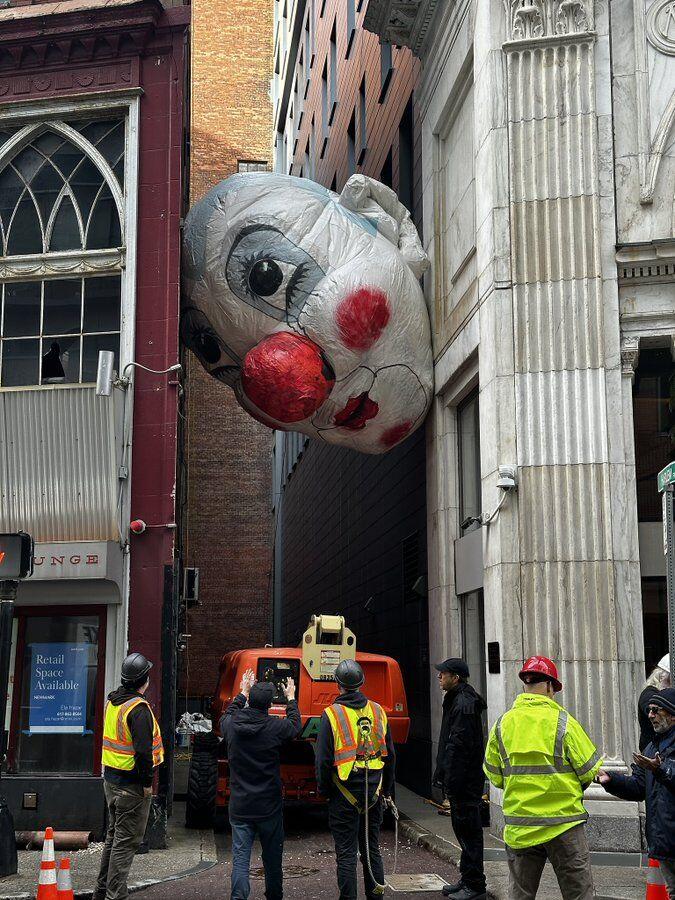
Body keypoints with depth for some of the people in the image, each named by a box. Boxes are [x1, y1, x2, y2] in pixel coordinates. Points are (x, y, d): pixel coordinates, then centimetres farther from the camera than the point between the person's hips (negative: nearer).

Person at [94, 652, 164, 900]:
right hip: (131, 784, -9)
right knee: (126, 841, -2)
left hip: (110, 778, 9)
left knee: (114, 835, 20)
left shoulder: (112, 701, 8)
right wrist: (147, 782, -16)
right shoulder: (139, 709, -21)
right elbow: (143, 751, -24)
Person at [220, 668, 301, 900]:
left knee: (240, 858, 1)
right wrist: (291, 698, 25)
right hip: (269, 806, -1)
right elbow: (295, 725, 10)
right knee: (272, 858, 17)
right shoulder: (276, 727, -14)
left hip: (239, 806, 1)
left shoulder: (231, 725, -7)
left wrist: (242, 693, 31)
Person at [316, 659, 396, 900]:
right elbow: (390, 756, 10)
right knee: (372, 849, 15)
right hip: (373, 793, 4)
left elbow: (323, 760, -10)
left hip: (345, 792, -4)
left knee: (346, 853, 3)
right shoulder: (378, 712, 3)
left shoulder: (331, 715, -11)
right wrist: (385, 789, 19)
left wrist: (324, 790, 4)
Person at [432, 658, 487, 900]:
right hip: (462, 780, 10)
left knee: (468, 829, -4)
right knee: (464, 829, 16)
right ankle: (468, 880, 25)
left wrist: (450, 787, -22)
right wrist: (442, 776, 20)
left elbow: (458, 747, -22)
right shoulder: (457, 700, 15)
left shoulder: (464, 704, -18)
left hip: (464, 780, -10)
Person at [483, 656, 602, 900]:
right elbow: (590, 770, -5)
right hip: (563, 823, -3)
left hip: (518, 828, 3)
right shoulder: (563, 722, -9)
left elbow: (493, 775, 8)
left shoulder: (502, 724, 1)